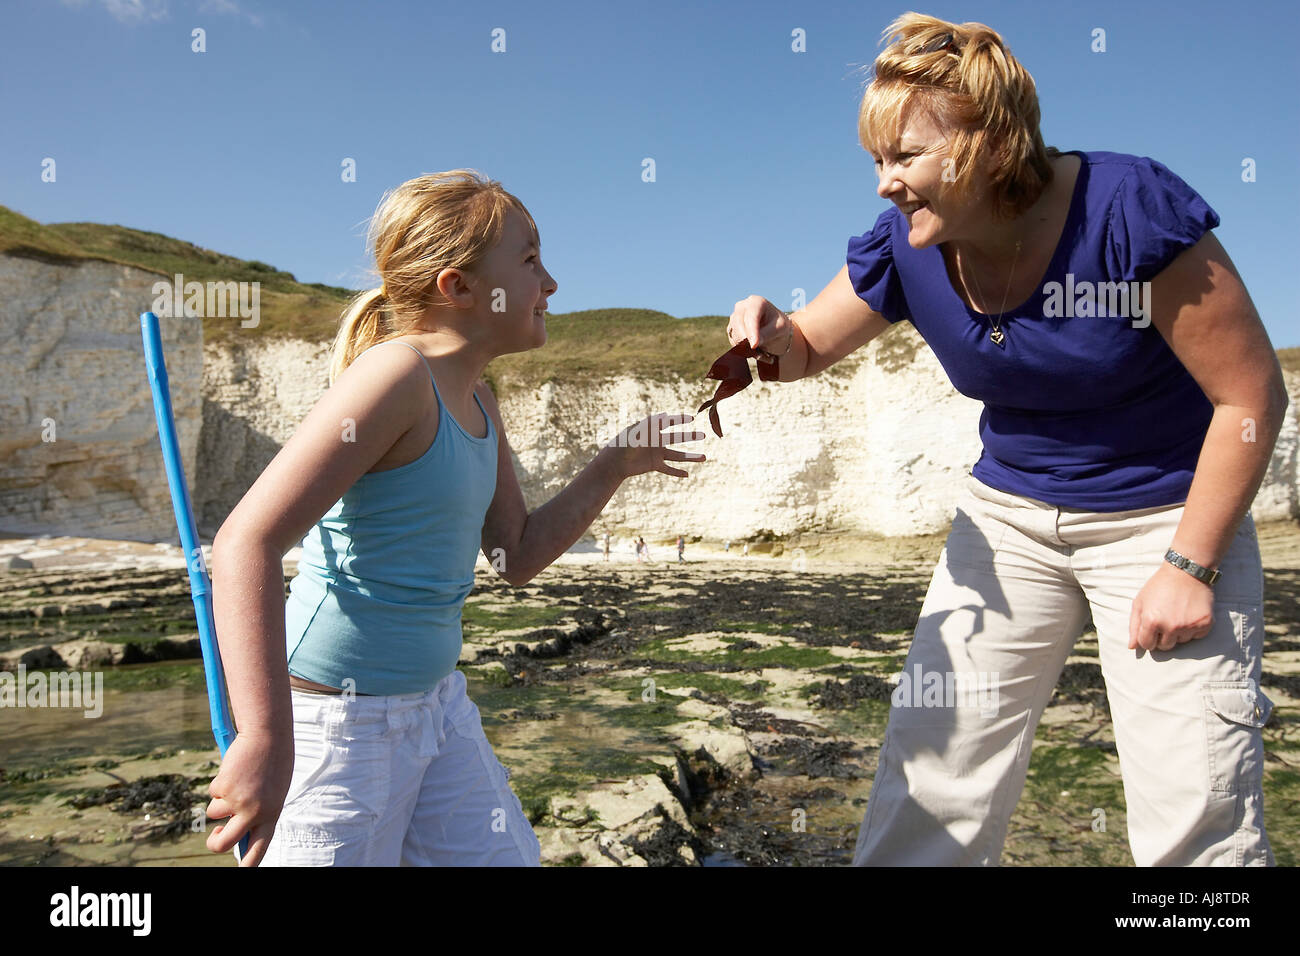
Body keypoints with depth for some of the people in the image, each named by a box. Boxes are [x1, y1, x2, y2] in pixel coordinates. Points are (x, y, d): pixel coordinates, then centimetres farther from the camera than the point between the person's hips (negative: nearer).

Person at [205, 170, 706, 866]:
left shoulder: (477, 403, 6)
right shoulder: (397, 372, -21)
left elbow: (518, 556, 13)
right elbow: (248, 540, -29)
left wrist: (616, 466, 7)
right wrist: (266, 738, -36)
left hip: (437, 702, 9)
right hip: (340, 721, -9)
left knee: (508, 856, 18)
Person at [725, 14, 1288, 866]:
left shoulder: (1130, 209, -22)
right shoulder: (905, 247, -9)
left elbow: (1251, 395, -16)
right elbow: (809, 349, 6)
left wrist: (1189, 566, -16)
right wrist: (773, 335, -19)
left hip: (1163, 514, -3)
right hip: (1009, 512, 4)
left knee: (1196, 822, -5)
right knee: (932, 761, 3)